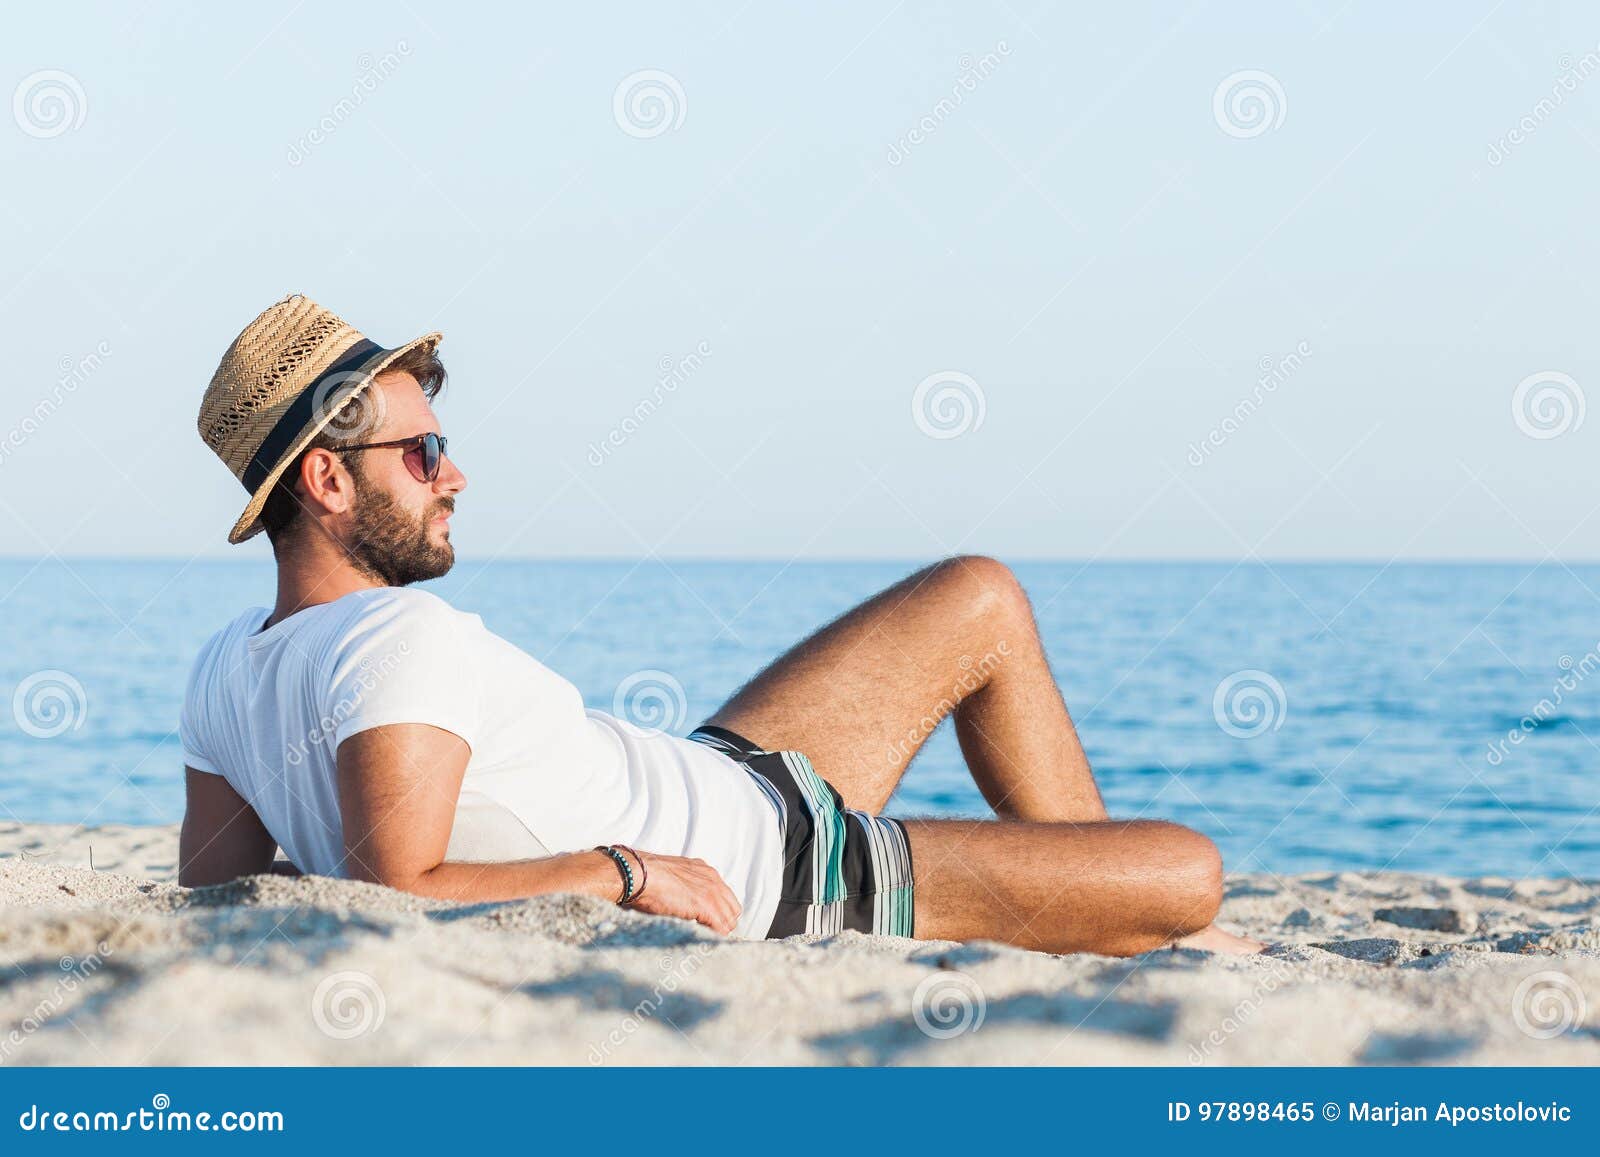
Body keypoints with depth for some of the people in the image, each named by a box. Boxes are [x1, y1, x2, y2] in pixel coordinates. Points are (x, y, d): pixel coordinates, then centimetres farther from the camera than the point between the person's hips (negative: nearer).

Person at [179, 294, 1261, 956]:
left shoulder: (227, 666, -2)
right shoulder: (400, 638, -30)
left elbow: (213, 880, 7)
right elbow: (395, 893, -39)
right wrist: (622, 872, -28)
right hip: (770, 879, -10)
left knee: (981, 598, 23)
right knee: (1192, 872, -7)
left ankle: (1094, 902, 33)